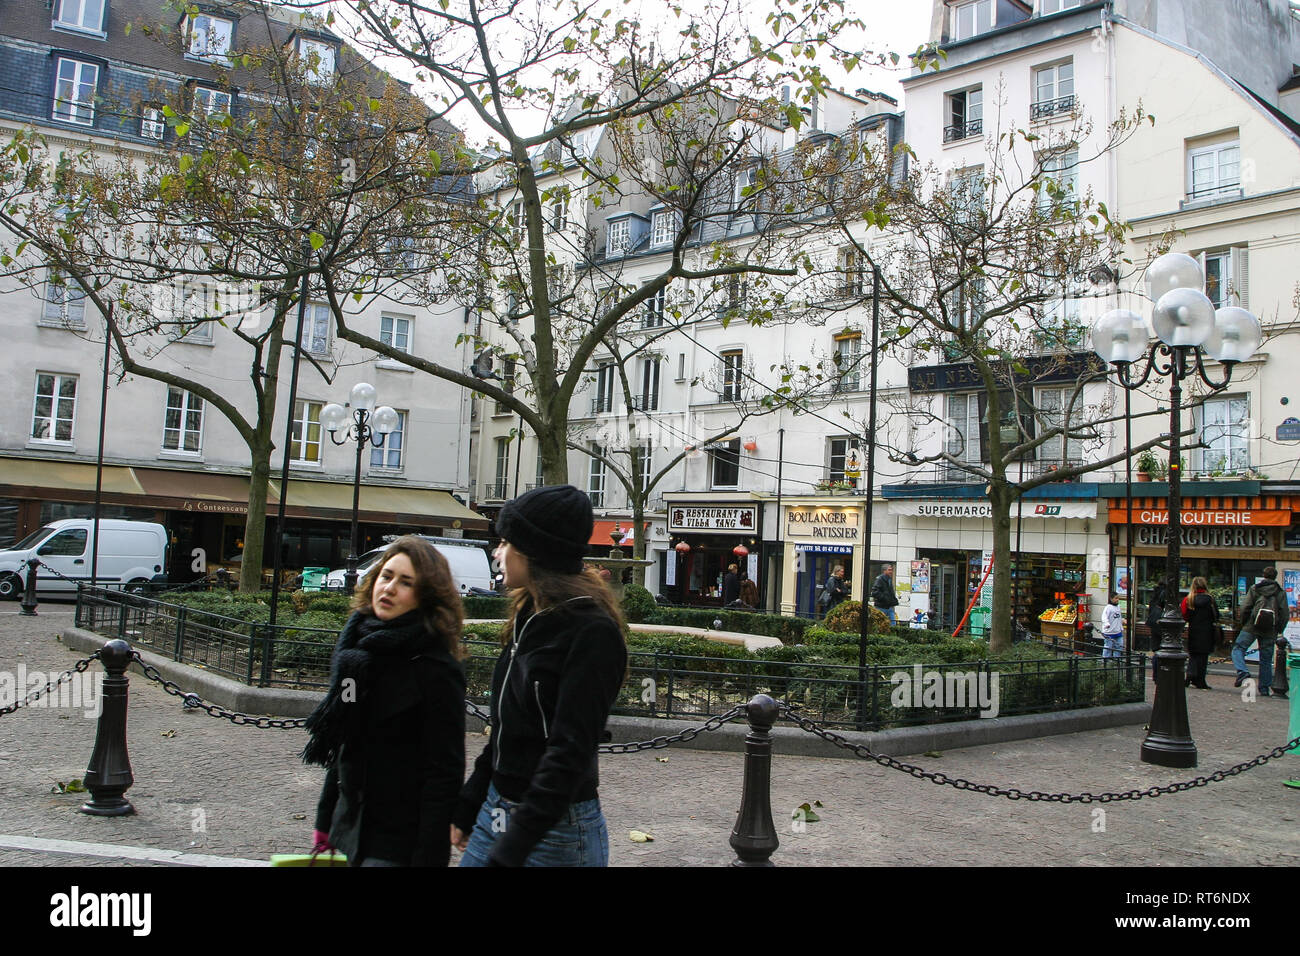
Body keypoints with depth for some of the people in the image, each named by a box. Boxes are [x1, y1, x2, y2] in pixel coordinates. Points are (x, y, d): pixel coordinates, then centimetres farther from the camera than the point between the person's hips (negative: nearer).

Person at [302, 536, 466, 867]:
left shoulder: (436, 670, -16)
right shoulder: (356, 646, 6)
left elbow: (444, 775, -17)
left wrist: (428, 858, -19)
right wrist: (324, 824, 16)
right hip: (349, 832, 7)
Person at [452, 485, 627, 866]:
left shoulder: (592, 633, -18)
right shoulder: (527, 617, 8)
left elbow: (570, 753, -22)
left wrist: (508, 852, -25)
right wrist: (468, 803, 16)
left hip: (555, 830, -7)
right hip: (497, 811, 8)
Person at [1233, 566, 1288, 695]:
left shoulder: (1254, 588, 2)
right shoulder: (1281, 592, 6)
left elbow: (1245, 607, -4)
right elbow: (1285, 613, 3)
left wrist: (1243, 623, 9)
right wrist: (1279, 630, 11)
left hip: (1251, 627, -2)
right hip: (1270, 631, 2)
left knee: (1238, 648, 5)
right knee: (1266, 659, 9)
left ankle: (1242, 672, -20)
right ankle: (1264, 688, 10)